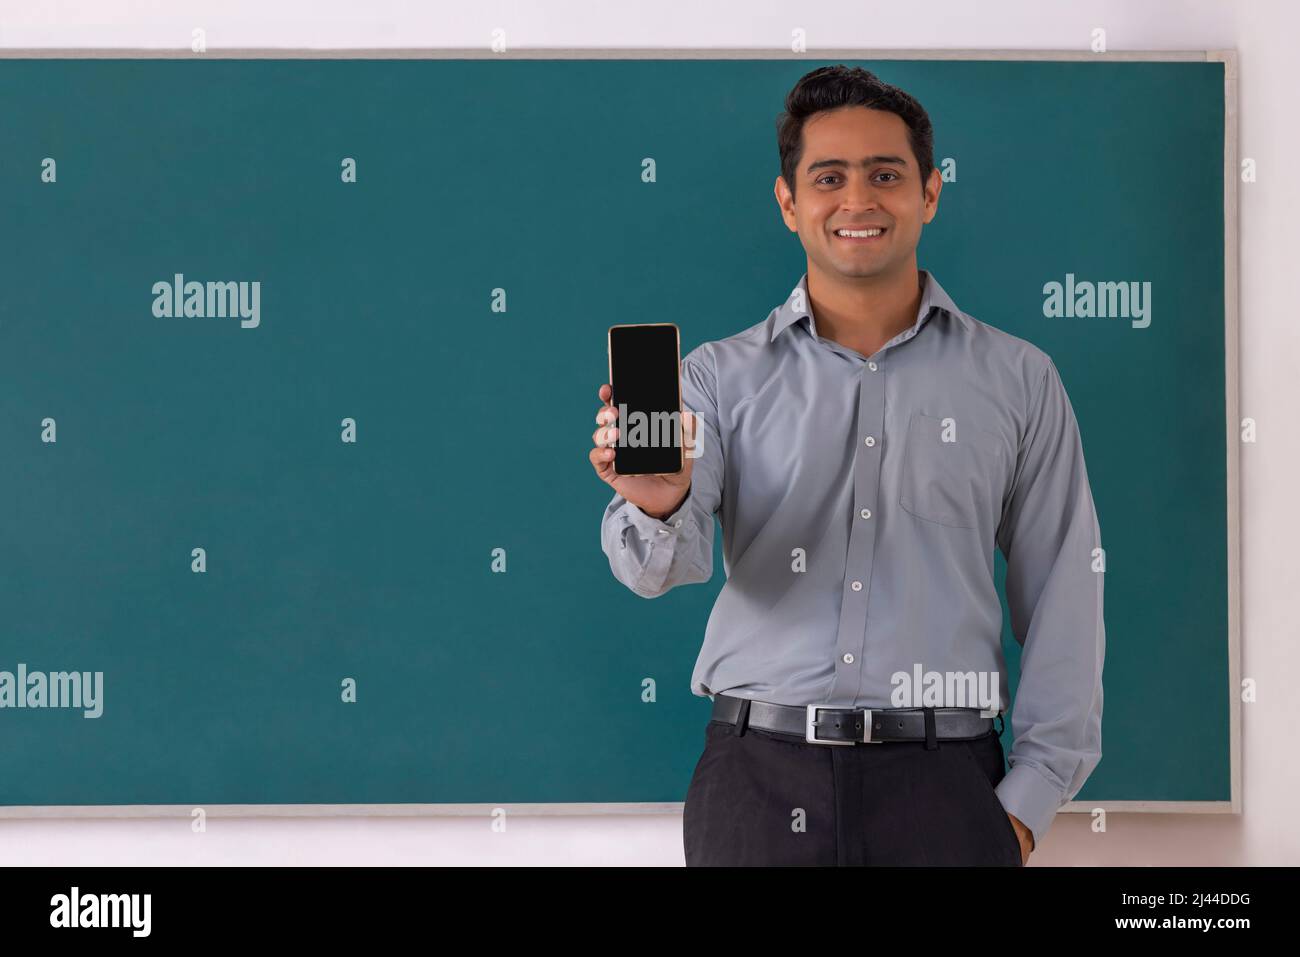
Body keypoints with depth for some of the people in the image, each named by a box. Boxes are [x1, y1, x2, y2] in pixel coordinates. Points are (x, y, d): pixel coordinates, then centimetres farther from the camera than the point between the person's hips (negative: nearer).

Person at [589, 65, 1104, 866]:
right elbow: (661, 566, -6)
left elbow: (1062, 599, 6)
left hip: (942, 781, 0)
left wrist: (1030, 798, -2)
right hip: (759, 778, 0)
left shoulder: (1017, 380, 7)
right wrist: (657, 503, -30)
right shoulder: (723, 376, 6)